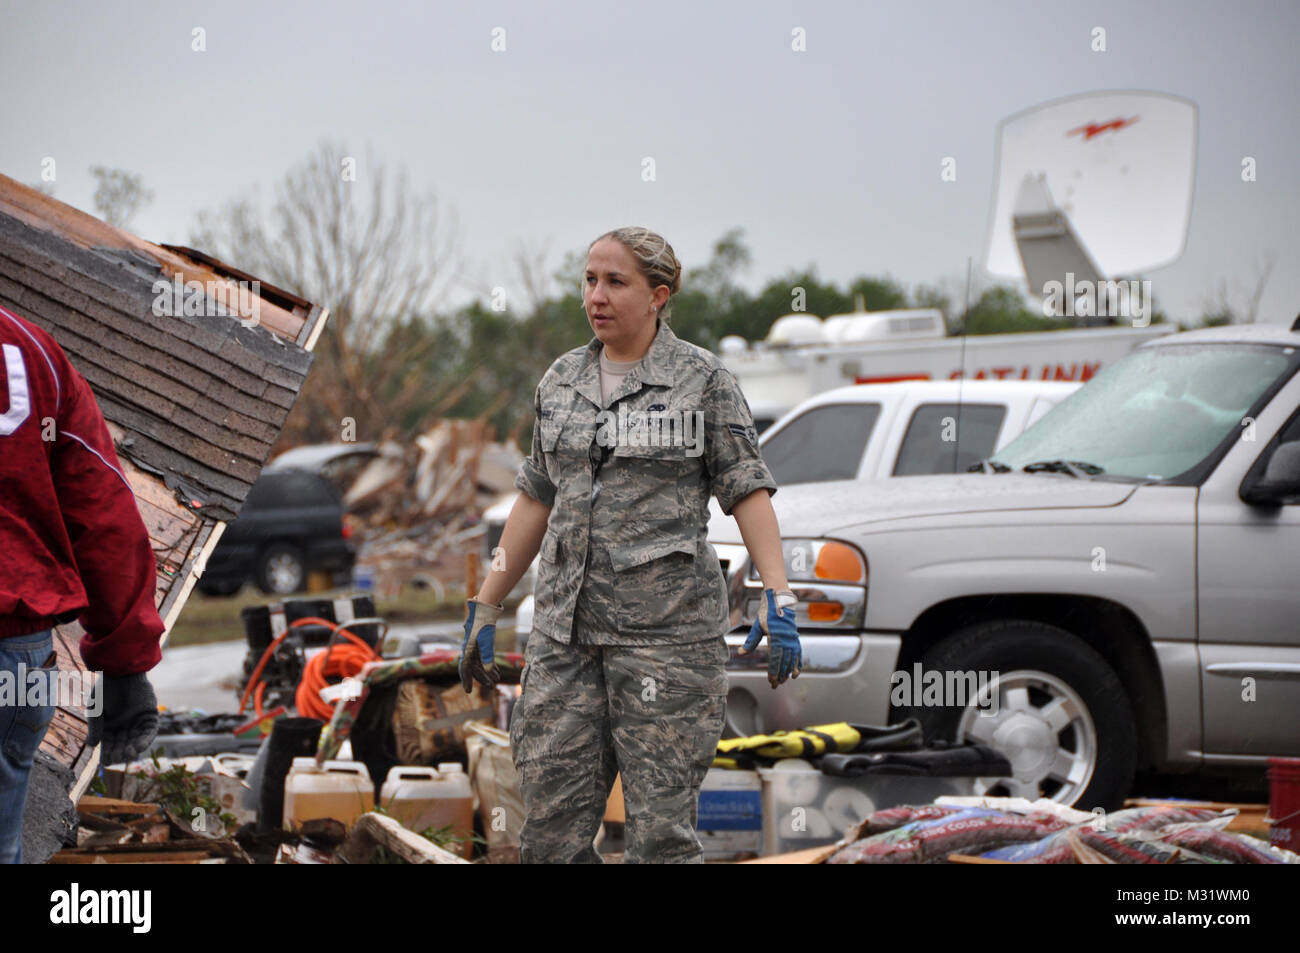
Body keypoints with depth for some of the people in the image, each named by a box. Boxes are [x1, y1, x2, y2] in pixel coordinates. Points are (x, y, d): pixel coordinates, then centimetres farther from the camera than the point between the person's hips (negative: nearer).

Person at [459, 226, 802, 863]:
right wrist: (485, 606, 19)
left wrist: (777, 597, -15)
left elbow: (747, 490, -3)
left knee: (660, 831, -5)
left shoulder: (703, 381, 0)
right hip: (565, 628, 5)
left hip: (668, 630, -4)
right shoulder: (561, 382, 14)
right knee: (551, 826, 0)